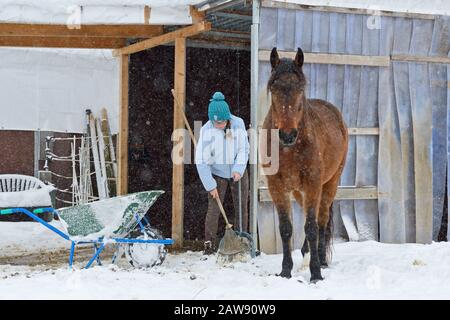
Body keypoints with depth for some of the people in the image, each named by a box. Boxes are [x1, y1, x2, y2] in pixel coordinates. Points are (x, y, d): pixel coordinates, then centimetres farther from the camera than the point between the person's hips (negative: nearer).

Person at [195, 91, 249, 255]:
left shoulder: (238, 123, -16)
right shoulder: (206, 130, -22)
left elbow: (244, 149, -6)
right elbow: (201, 160, -19)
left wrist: (238, 169, -22)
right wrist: (210, 185, -17)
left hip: (237, 172, 2)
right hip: (217, 174, -2)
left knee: (241, 207, 5)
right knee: (213, 208, -9)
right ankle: (210, 243, -3)